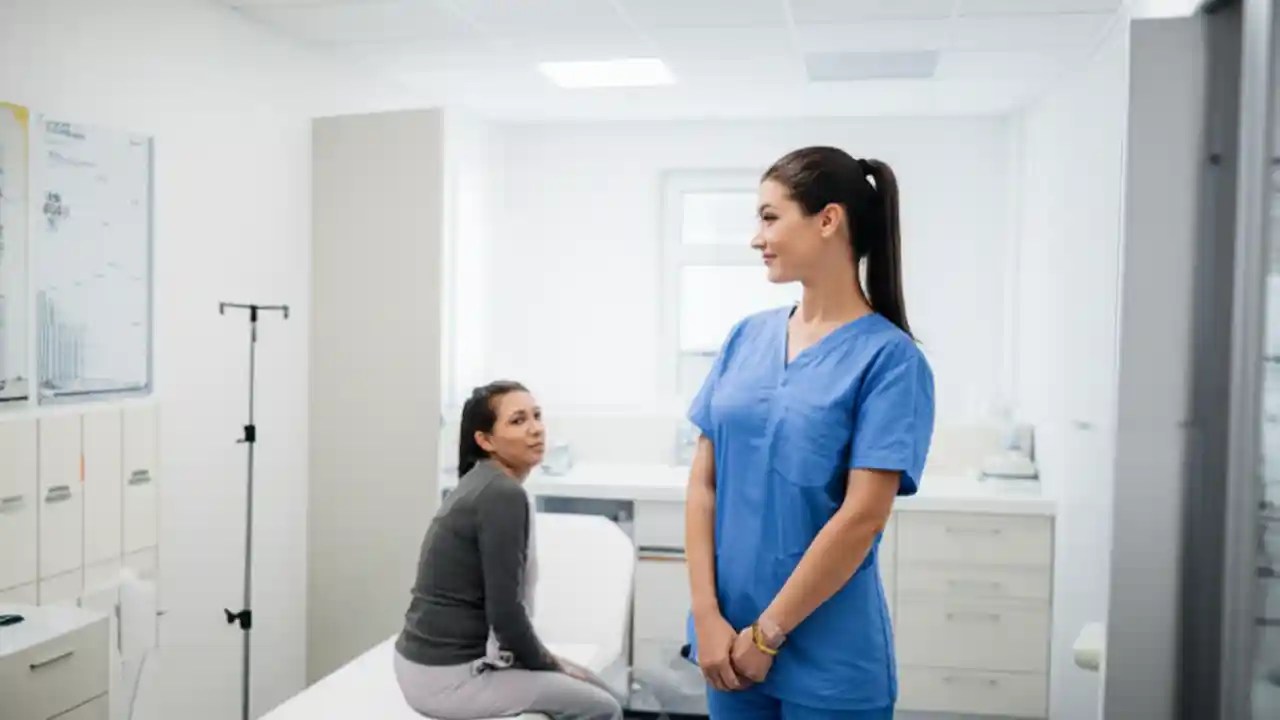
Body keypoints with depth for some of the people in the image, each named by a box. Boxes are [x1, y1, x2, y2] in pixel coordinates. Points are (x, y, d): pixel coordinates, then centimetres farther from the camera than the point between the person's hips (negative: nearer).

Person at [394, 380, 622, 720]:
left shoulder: (481, 484, 9)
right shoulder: (503, 495, -19)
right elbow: (505, 611, -21)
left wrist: (548, 661, 14)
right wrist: (550, 665, -4)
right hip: (450, 675, -9)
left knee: (589, 685, 18)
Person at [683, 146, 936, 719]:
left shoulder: (889, 358, -12)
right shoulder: (747, 337, 3)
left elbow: (861, 516, -16)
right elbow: (704, 482, 2)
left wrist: (767, 633, -12)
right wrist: (707, 614, -5)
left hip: (829, 660, -4)